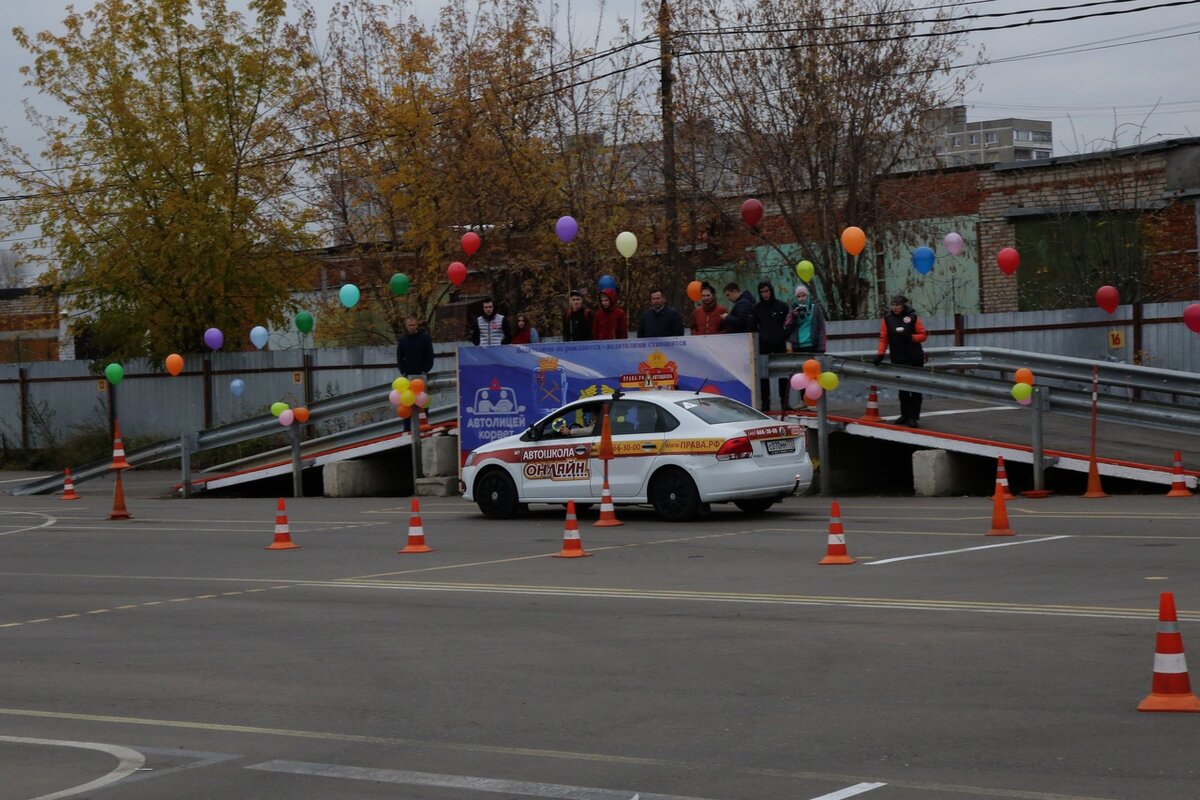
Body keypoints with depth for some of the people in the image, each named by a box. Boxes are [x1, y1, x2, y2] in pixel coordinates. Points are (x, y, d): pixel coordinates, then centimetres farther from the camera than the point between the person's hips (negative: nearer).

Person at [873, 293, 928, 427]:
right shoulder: (887, 318, 4)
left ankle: (914, 417, -2)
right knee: (902, 388, 9)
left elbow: (923, 335, 0)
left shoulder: (913, 317, -2)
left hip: (914, 358, -3)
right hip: (898, 359, 3)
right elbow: (884, 338, 4)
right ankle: (905, 415, 21)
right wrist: (880, 354, -8)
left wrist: (910, 337, -17)